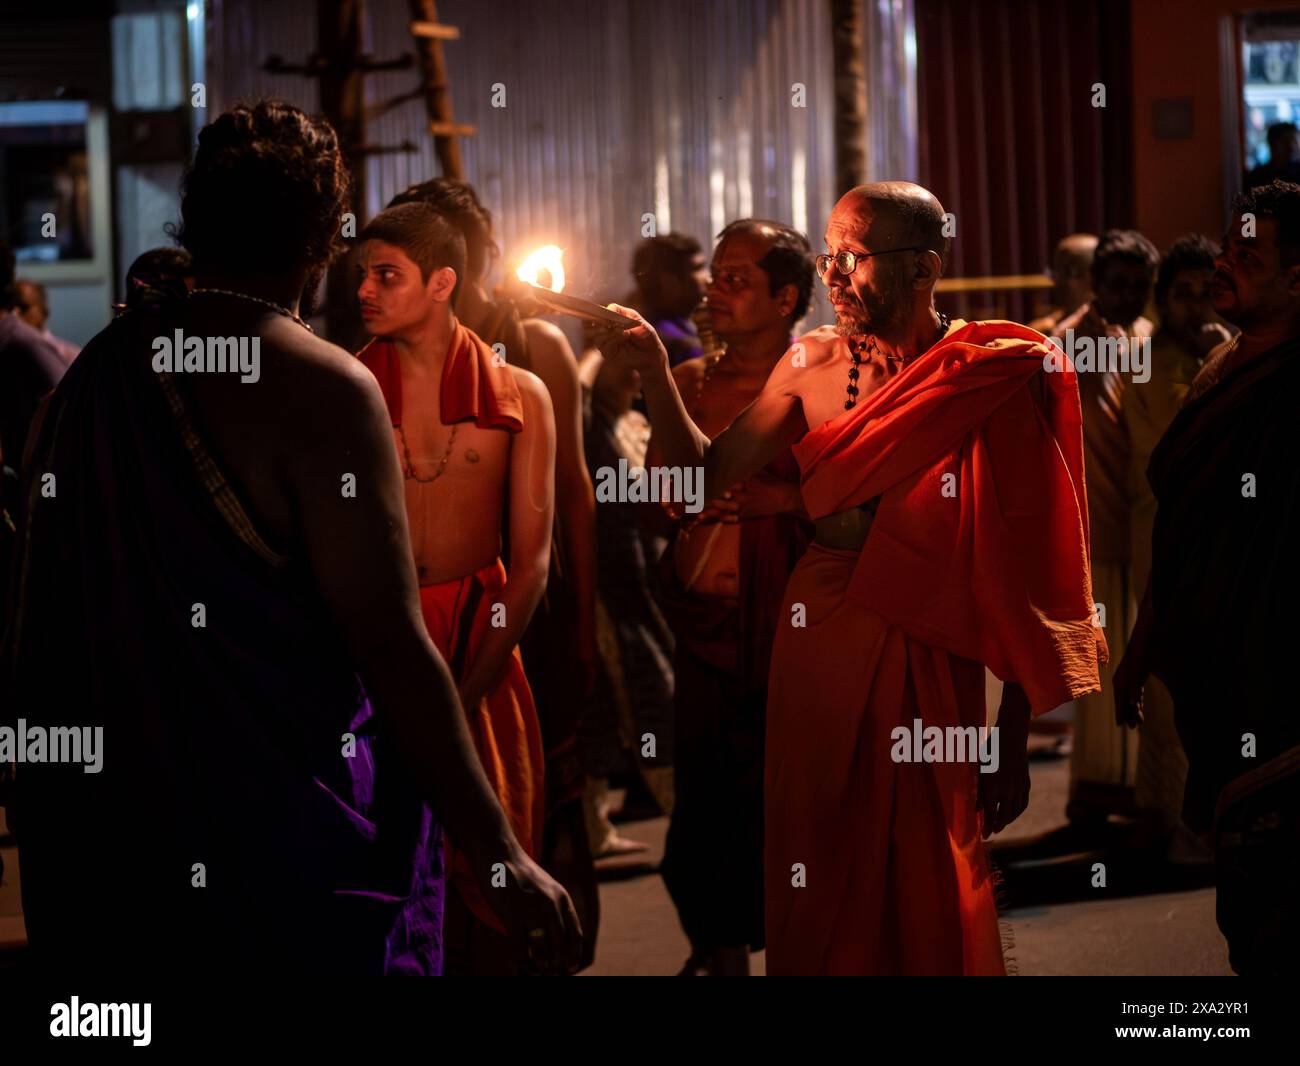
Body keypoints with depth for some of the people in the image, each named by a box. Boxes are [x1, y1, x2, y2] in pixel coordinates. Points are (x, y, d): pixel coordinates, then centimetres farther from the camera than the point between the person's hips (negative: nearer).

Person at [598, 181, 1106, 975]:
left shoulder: (997, 379, -8)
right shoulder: (812, 365, 4)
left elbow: (1021, 566, -8)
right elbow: (707, 478, 9)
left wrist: (1015, 739, -8)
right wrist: (657, 375, -6)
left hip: (930, 654, -4)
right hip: (819, 636, 4)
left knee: (930, 889, 4)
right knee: (818, 879, 11)